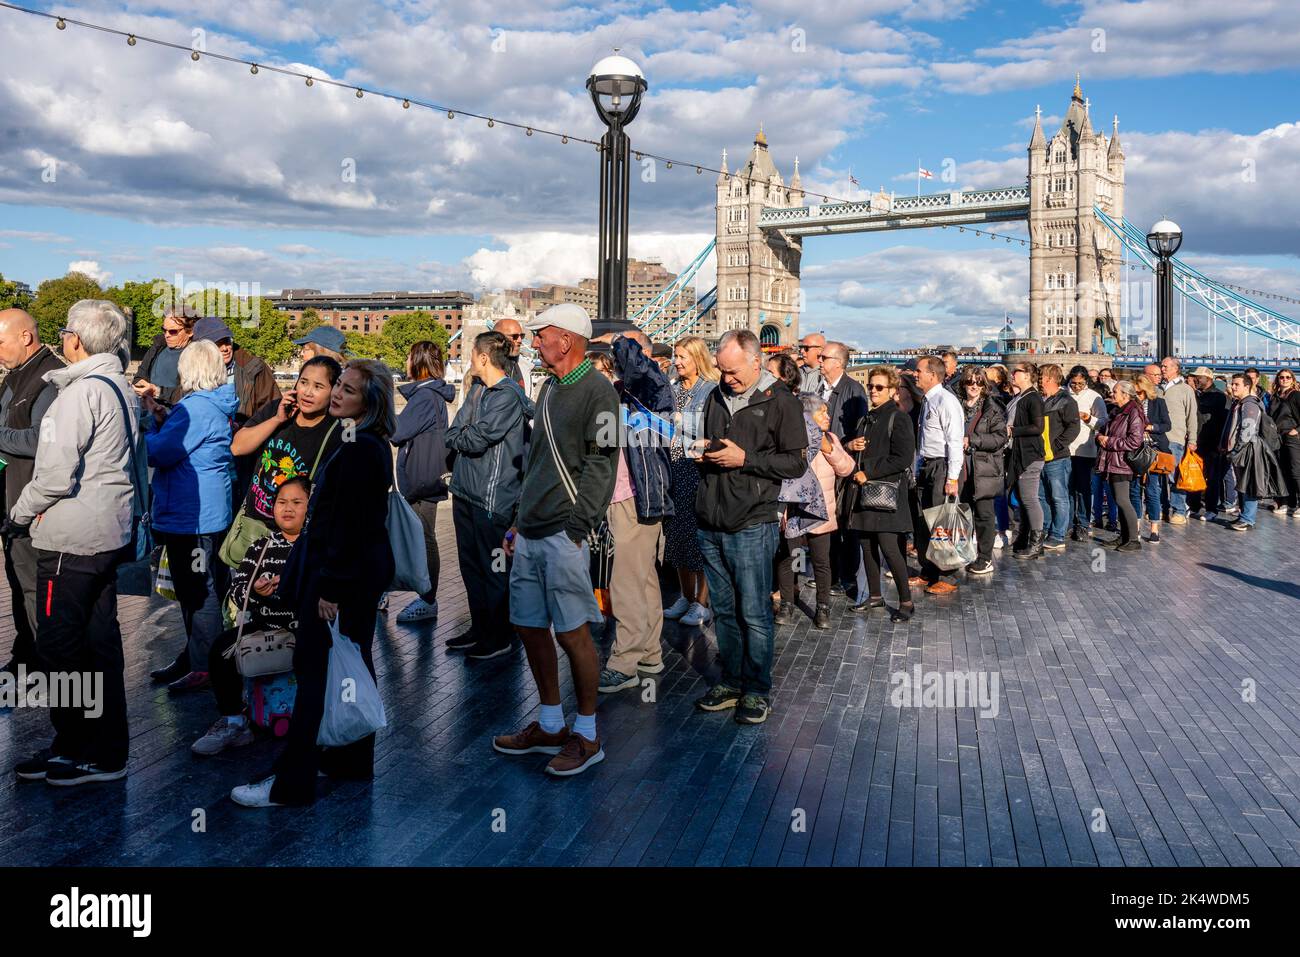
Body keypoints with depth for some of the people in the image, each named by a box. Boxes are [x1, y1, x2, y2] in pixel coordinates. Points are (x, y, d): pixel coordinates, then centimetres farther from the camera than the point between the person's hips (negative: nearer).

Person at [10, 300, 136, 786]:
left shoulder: (82, 391, -16)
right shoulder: (122, 389, 12)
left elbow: (56, 474, -18)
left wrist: (19, 512, -4)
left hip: (71, 539, -9)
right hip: (109, 532, 9)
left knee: (60, 645, 1)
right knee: (99, 642, 14)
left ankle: (85, 751, 9)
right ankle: (105, 746, 23)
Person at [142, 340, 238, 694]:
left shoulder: (194, 407, -18)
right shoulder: (219, 406, 12)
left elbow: (159, 454, -18)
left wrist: (151, 419, -3)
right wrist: (162, 419, 1)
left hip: (191, 517, -10)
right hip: (210, 514, 10)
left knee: (198, 593, -3)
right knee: (197, 590, 18)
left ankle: (205, 668, 4)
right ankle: (195, 656, 29)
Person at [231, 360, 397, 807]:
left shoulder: (358, 450, -20)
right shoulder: (373, 446, 11)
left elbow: (347, 525, -22)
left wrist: (331, 588, -20)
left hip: (345, 572, -10)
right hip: (366, 569, 10)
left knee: (316, 670, -4)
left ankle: (291, 782, 3)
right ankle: (353, 759, 29)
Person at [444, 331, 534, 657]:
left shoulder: (508, 395, -14)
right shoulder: (478, 391, 14)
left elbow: (476, 440, -18)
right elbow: (454, 431, 11)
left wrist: (458, 438, 0)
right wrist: (462, 438, -8)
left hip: (492, 496, -9)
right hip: (466, 490, 9)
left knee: (494, 568, 0)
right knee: (470, 563, 15)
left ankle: (500, 636, 12)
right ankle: (479, 627, 27)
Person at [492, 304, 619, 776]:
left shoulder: (597, 391, -10)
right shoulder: (549, 388, 17)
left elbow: (600, 466, -14)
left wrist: (577, 527, -18)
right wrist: (520, 521, 18)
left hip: (565, 534, -9)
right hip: (531, 534, 9)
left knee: (573, 633, -3)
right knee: (530, 627, 13)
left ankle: (587, 735, 13)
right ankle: (550, 727, 28)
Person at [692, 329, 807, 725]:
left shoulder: (781, 402, -5)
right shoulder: (717, 397, 14)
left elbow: (797, 463, -8)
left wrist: (744, 459, -15)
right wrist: (704, 450, 4)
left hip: (751, 525, -6)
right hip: (710, 523, 6)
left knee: (754, 614, 0)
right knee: (724, 610, 12)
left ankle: (757, 691, 13)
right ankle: (731, 682, 23)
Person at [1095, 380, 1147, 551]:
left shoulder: (1133, 413, -13)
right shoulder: (1117, 413, 16)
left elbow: (1135, 441, -21)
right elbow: (1106, 431, 27)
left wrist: (1109, 441, -15)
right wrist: (1100, 436, 3)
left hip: (1121, 464, -9)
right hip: (1111, 463, 9)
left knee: (1122, 501, -10)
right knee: (1119, 501, 13)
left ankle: (1133, 540, -6)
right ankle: (1123, 537, 20)